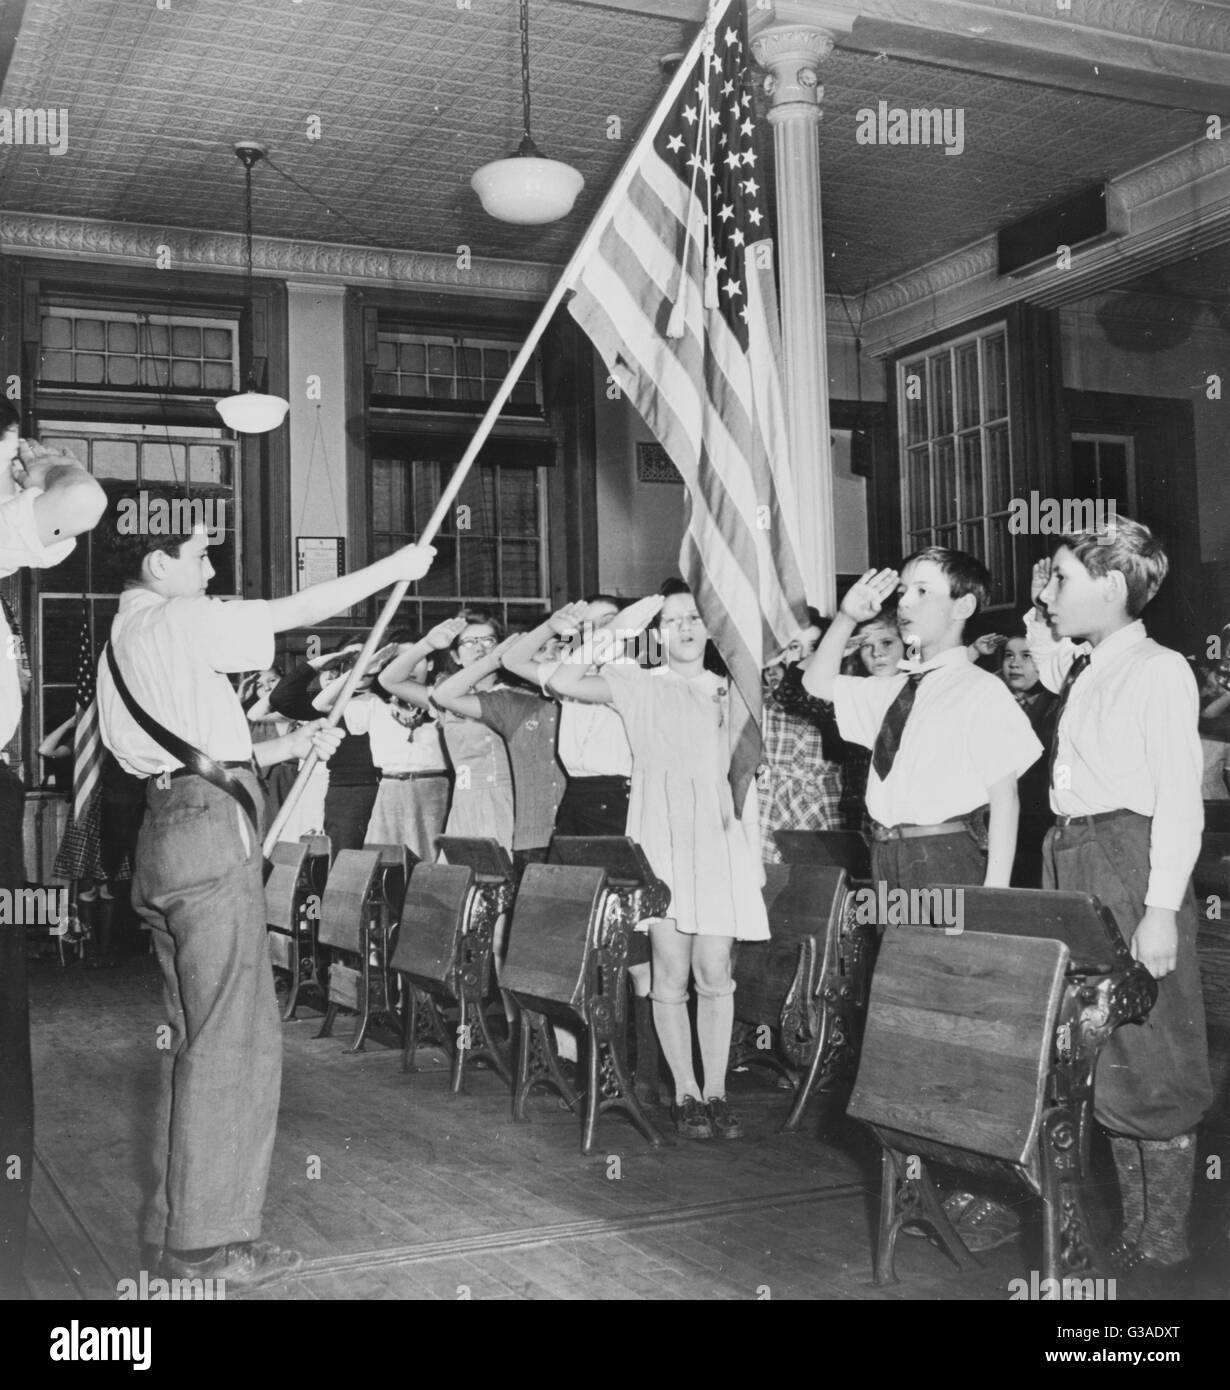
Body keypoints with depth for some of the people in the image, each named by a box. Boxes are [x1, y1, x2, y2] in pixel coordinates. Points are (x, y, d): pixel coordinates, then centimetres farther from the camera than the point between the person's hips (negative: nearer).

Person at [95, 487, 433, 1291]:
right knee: (235, 1041, -6)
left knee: (195, 1039, 15)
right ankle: (210, 1242, -1)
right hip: (213, 836, -10)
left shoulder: (123, 641, 20)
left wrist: (292, 746, 20)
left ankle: (177, 1226, 21)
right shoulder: (177, 621, -8)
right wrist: (393, 568, 2)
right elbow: (296, 612, -8)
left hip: (169, 829, 10)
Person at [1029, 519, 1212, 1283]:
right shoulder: (1081, 670, 13)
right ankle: (1132, 1222, 26)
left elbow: (1180, 798, -14)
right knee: (1102, 1058, 14)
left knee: (1151, 1060, 1)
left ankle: (1165, 1240, 13)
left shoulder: (1160, 671, -9)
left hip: (1130, 861, -8)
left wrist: (1162, 909, -19)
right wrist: (1042, 627, 17)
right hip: (1074, 863, 8)